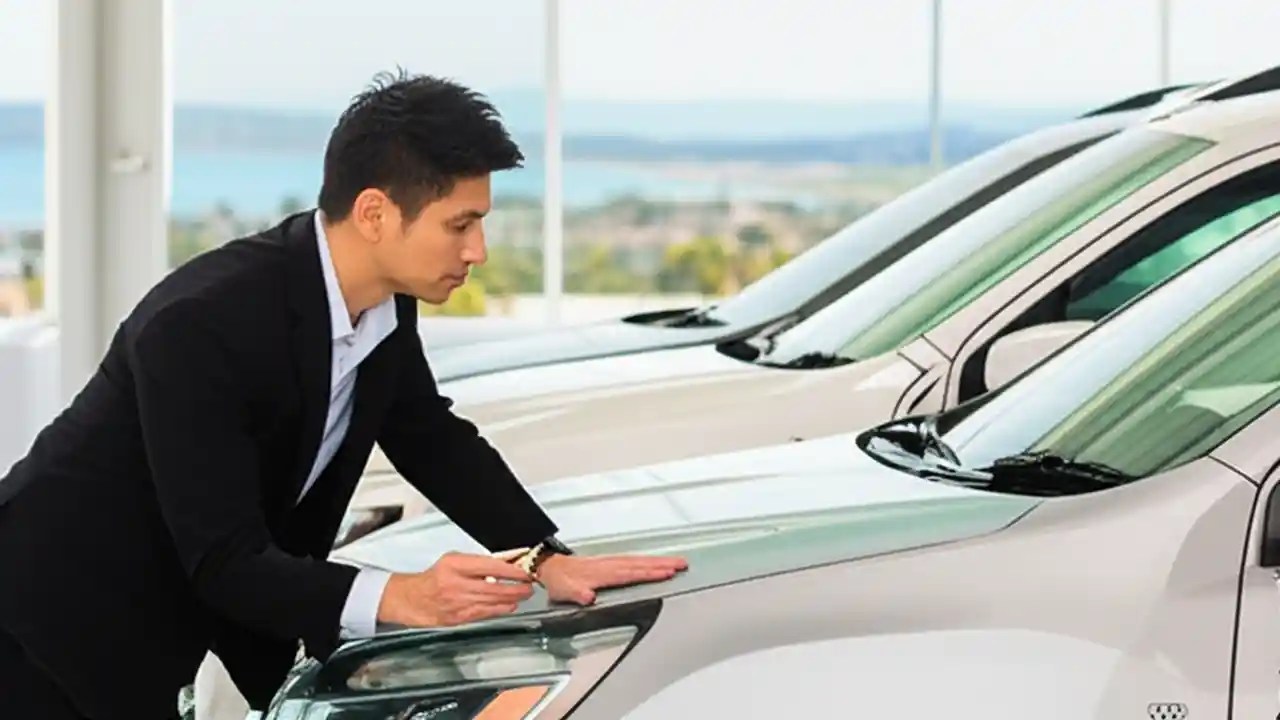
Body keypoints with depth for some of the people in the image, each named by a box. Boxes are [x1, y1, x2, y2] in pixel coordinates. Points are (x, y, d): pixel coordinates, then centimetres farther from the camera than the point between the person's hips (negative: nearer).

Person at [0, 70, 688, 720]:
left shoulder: (386, 304, -8)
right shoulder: (199, 324, -32)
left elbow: (435, 441, 5)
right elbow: (225, 559, -33)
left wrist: (548, 559, -9)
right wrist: (398, 598, -45)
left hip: (187, 601, 8)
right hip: (58, 621, -7)